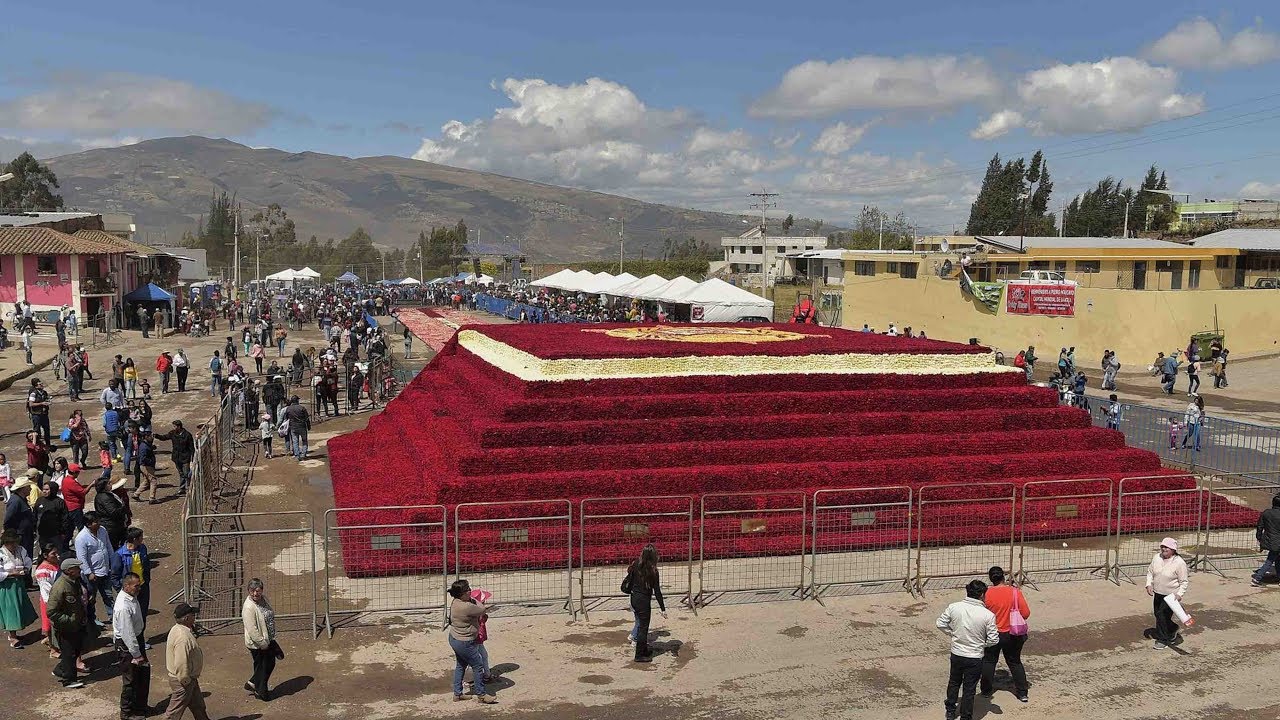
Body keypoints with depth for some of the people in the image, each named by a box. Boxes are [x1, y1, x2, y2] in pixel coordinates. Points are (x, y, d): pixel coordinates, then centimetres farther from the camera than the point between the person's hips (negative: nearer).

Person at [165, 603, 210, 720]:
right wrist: (185, 681, -19)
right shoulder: (182, 637, -31)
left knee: (198, 706, 24)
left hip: (188, 679, 10)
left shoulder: (177, 629, 2)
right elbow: (181, 664, -30)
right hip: (183, 681, -10)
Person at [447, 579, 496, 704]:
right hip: (464, 643, -10)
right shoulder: (466, 607, -33)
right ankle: (481, 695, 21)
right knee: (478, 666, 7)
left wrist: (485, 608, 1)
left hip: (454, 638, 10)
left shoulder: (455, 601, -4)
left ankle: (457, 693, 34)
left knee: (460, 665, 24)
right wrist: (474, 599, 0)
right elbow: (482, 610, -16)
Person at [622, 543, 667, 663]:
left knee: (641, 623, 21)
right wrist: (663, 608, -9)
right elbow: (657, 591, -14)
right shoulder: (652, 571, -17)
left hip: (634, 599, 6)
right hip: (644, 601, -6)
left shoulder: (635, 565, -3)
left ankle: (644, 650, 34)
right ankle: (640, 655, 12)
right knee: (643, 627, 5)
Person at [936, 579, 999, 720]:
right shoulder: (988, 615, -20)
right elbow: (993, 639, -13)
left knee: (954, 682, 25)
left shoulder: (953, 607, -13)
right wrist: (982, 644, 7)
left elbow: (941, 624, -2)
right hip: (975, 658, -3)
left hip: (956, 654, 3)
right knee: (969, 689, 12)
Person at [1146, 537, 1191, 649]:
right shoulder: (1157, 557, 0)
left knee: (1162, 615, -10)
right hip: (1157, 594, 6)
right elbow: (1150, 572, 11)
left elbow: (1184, 581, -11)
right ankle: (1173, 629, 39)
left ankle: (1163, 640, 7)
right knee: (1158, 615, 13)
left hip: (1171, 596, -6)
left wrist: (1179, 594, -22)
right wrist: (1149, 584, -2)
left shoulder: (1179, 563, -16)